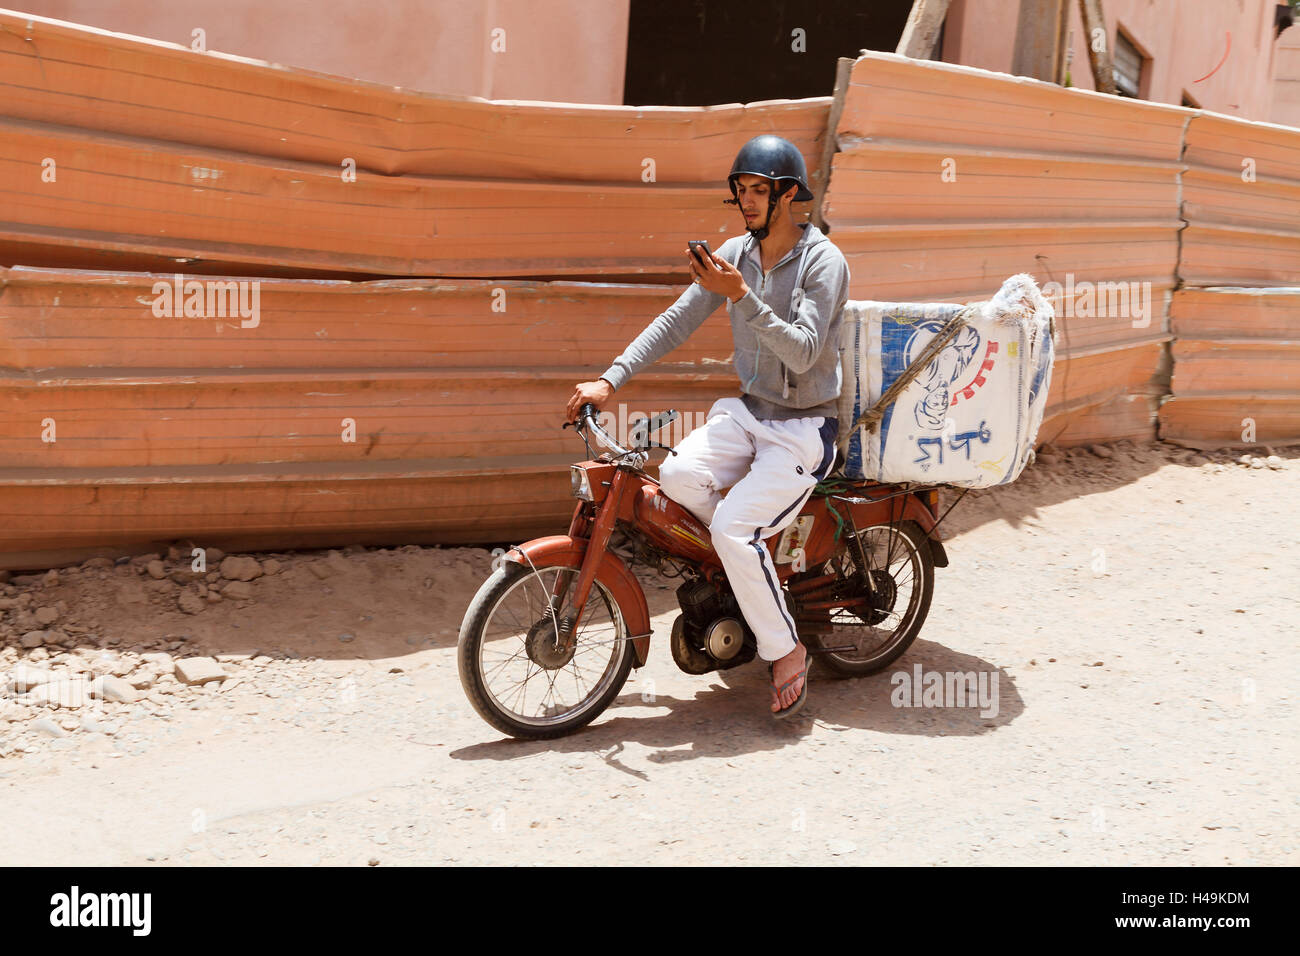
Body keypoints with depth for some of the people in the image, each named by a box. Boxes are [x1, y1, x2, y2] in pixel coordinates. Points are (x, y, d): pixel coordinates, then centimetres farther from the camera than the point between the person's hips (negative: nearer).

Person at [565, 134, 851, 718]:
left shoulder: (823, 261, -14)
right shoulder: (737, 253, 4)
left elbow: (803, 353, -25)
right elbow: (677, 322, 2)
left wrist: (740, 295, -34)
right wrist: (610, 380, -7)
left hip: (803, 428, -6)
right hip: (747, 410, 6)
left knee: (732, 526, -23)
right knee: (677, 476, -21)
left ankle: (786, 651, -3)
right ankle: (745, 570, 4)